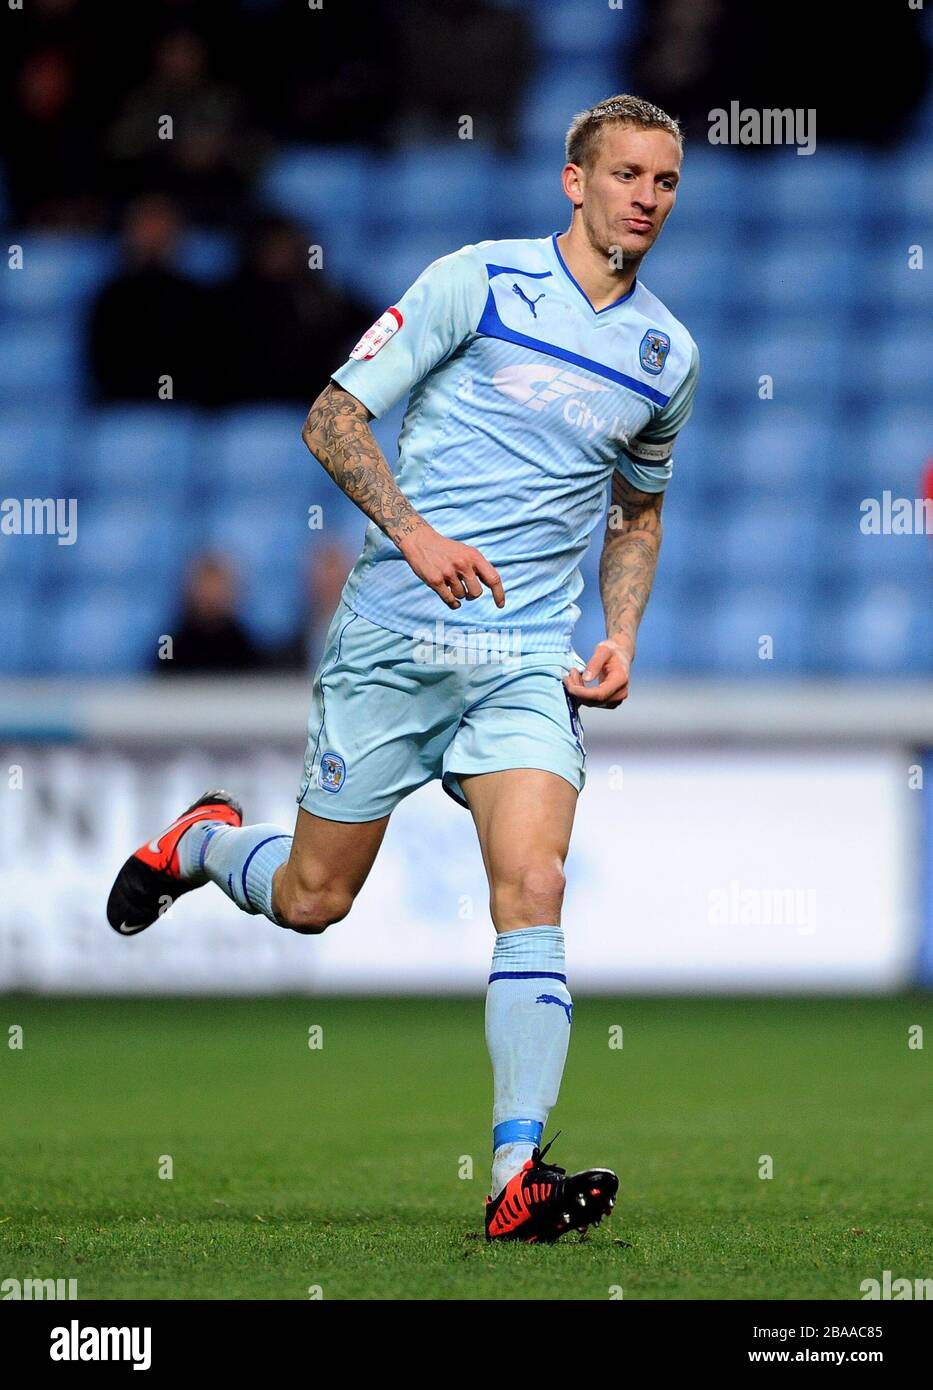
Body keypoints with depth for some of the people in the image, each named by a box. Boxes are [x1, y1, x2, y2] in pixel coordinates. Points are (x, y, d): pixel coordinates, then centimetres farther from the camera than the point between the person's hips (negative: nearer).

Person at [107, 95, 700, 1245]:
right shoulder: (477, 281, -5)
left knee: (532, 890, -18)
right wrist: (414, 532, -20)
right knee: (312, 900, 6)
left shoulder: (667, 353, 10)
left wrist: (621, 637, 10)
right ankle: (204, 840, 41)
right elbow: (334, 418, -5)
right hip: (397, 633, -2)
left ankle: (519, 1177, -23)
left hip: (531, 661, 2)